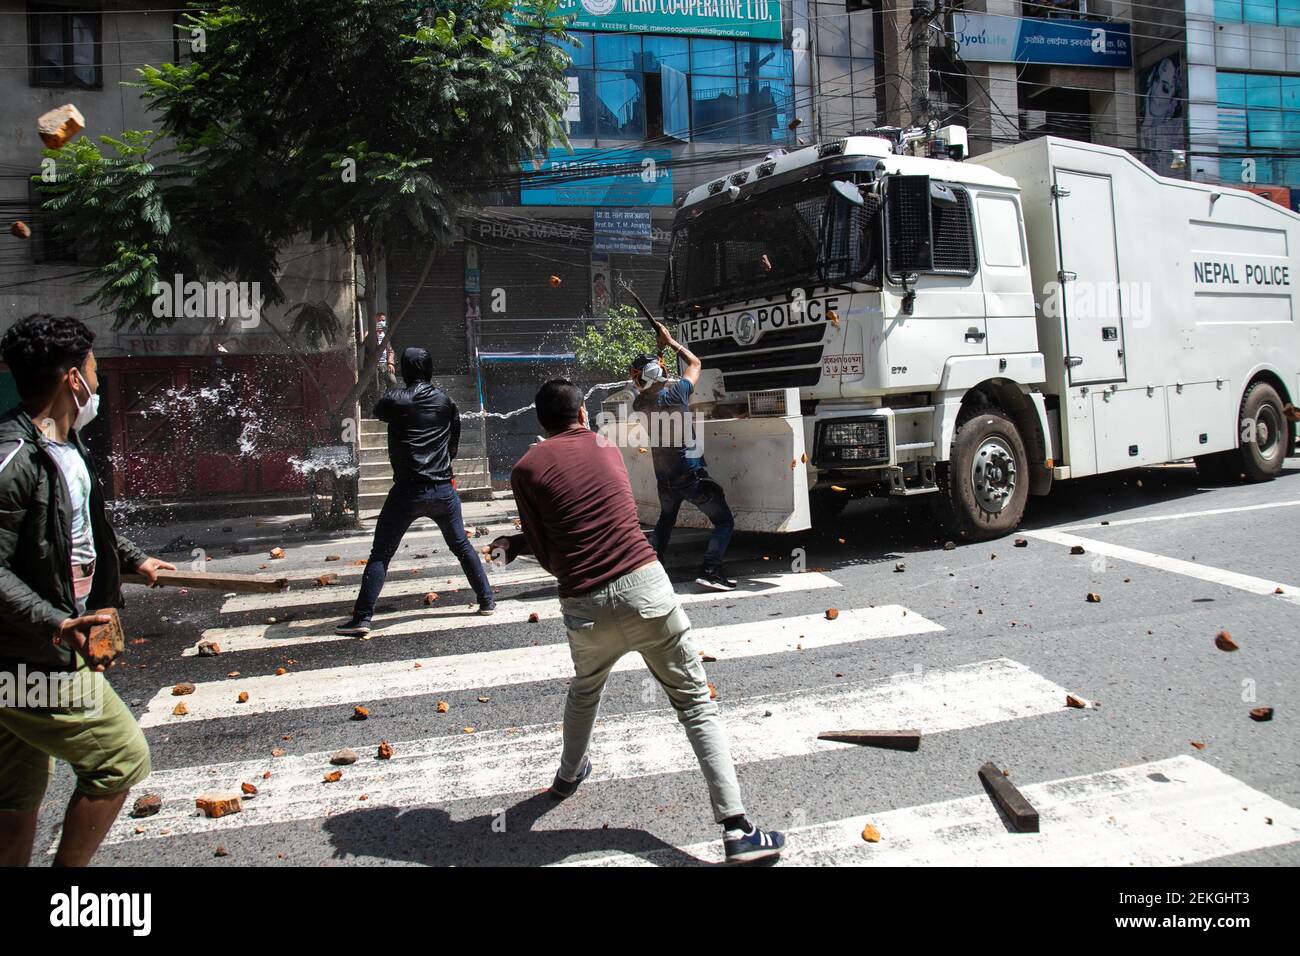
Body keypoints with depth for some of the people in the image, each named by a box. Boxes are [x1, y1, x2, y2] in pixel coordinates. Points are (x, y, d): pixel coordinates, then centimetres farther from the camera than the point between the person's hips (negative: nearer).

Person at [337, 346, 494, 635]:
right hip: (443, 489, 3)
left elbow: (377, 412, 17)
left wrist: (390, 383, 32)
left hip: (407, 492, -3)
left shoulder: (395, 400, -6)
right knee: (461, 545, 19)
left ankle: (362, 618, -2)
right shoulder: (446, 401, 5)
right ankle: (487, 600, 23)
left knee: (380, 554, 2)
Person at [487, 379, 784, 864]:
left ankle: (568, 775, 52)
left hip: (584, 606, 0)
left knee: (584, 690, 31)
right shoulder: (607, 449, 14)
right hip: (644, 586, 0)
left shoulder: (527, 469, 3)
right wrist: (514, 543, 26)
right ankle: (737, 830, -2)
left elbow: (549, 556, 3)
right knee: (696, 704, 5)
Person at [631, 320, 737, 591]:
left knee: (665, 520, 30)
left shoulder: (641, 403, -3)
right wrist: (670, 341, 10)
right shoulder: (675, 394, -16)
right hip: (692, 475, -6)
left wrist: (658, 349, 20)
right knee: (724, 521, 3)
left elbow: (647, 385, 21)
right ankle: (710, 570, -10)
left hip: (664, 478, 6)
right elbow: (695, 362, 1)